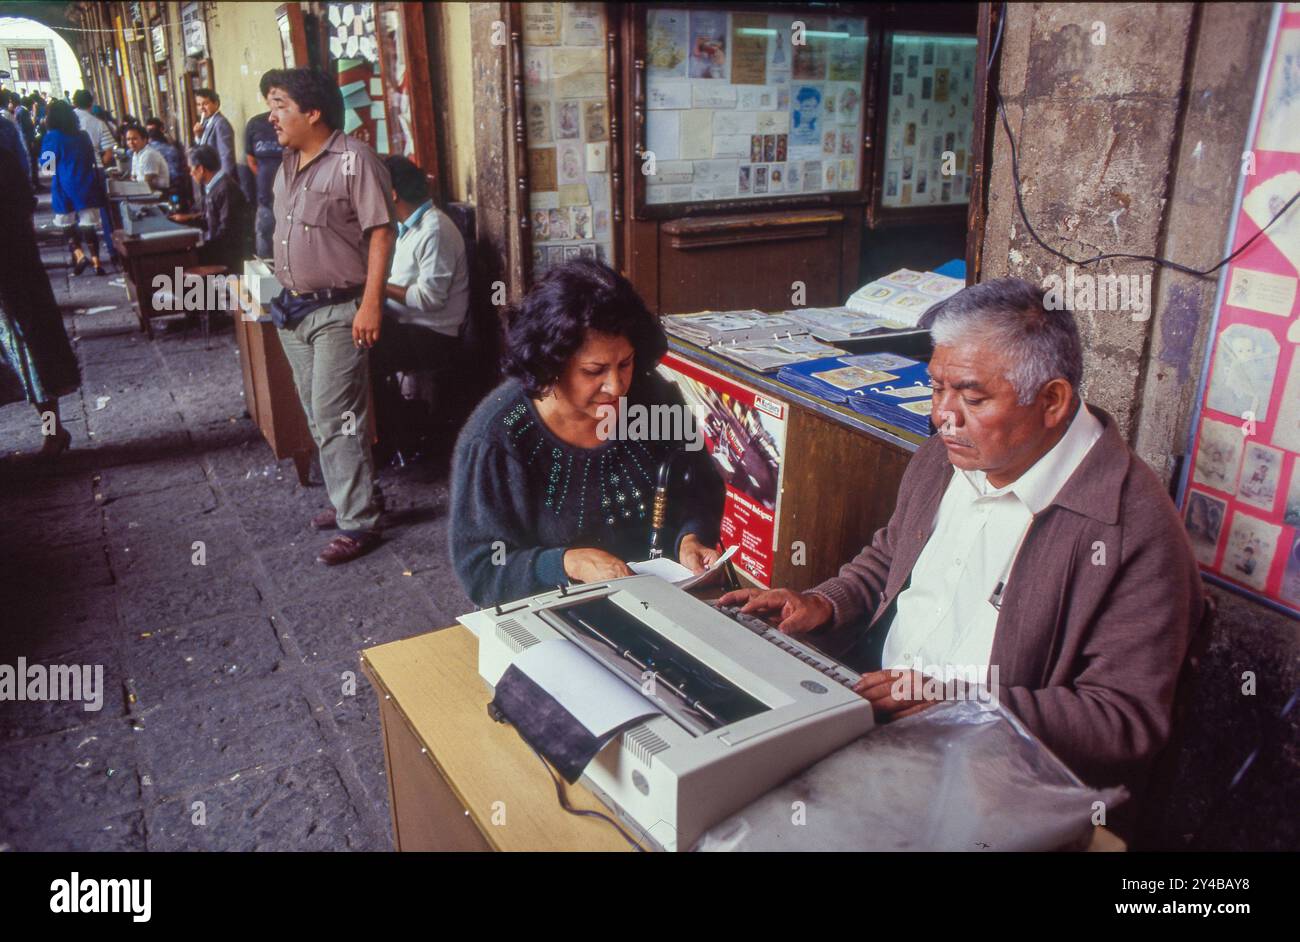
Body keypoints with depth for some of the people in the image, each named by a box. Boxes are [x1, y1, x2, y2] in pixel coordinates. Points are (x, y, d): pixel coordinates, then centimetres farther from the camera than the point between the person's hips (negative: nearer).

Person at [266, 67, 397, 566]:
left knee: (336, 419, -9)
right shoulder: (287, 164, 14)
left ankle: (359, 522, -1)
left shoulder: (353, 160, -13)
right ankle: (348, 501, 27)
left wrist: (371, 304, -23)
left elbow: (381, 232, -18)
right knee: (320, 417, 13)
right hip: (294, 309, 9)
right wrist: (283, 294, 18)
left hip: (339, 310, -9)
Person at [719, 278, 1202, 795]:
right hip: (868, 701, 7)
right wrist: (825, 605, 4)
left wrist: (962, 702, -24)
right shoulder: (941, 458, 6)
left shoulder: (1135, 527, -17)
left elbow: (1129, 722, -16)